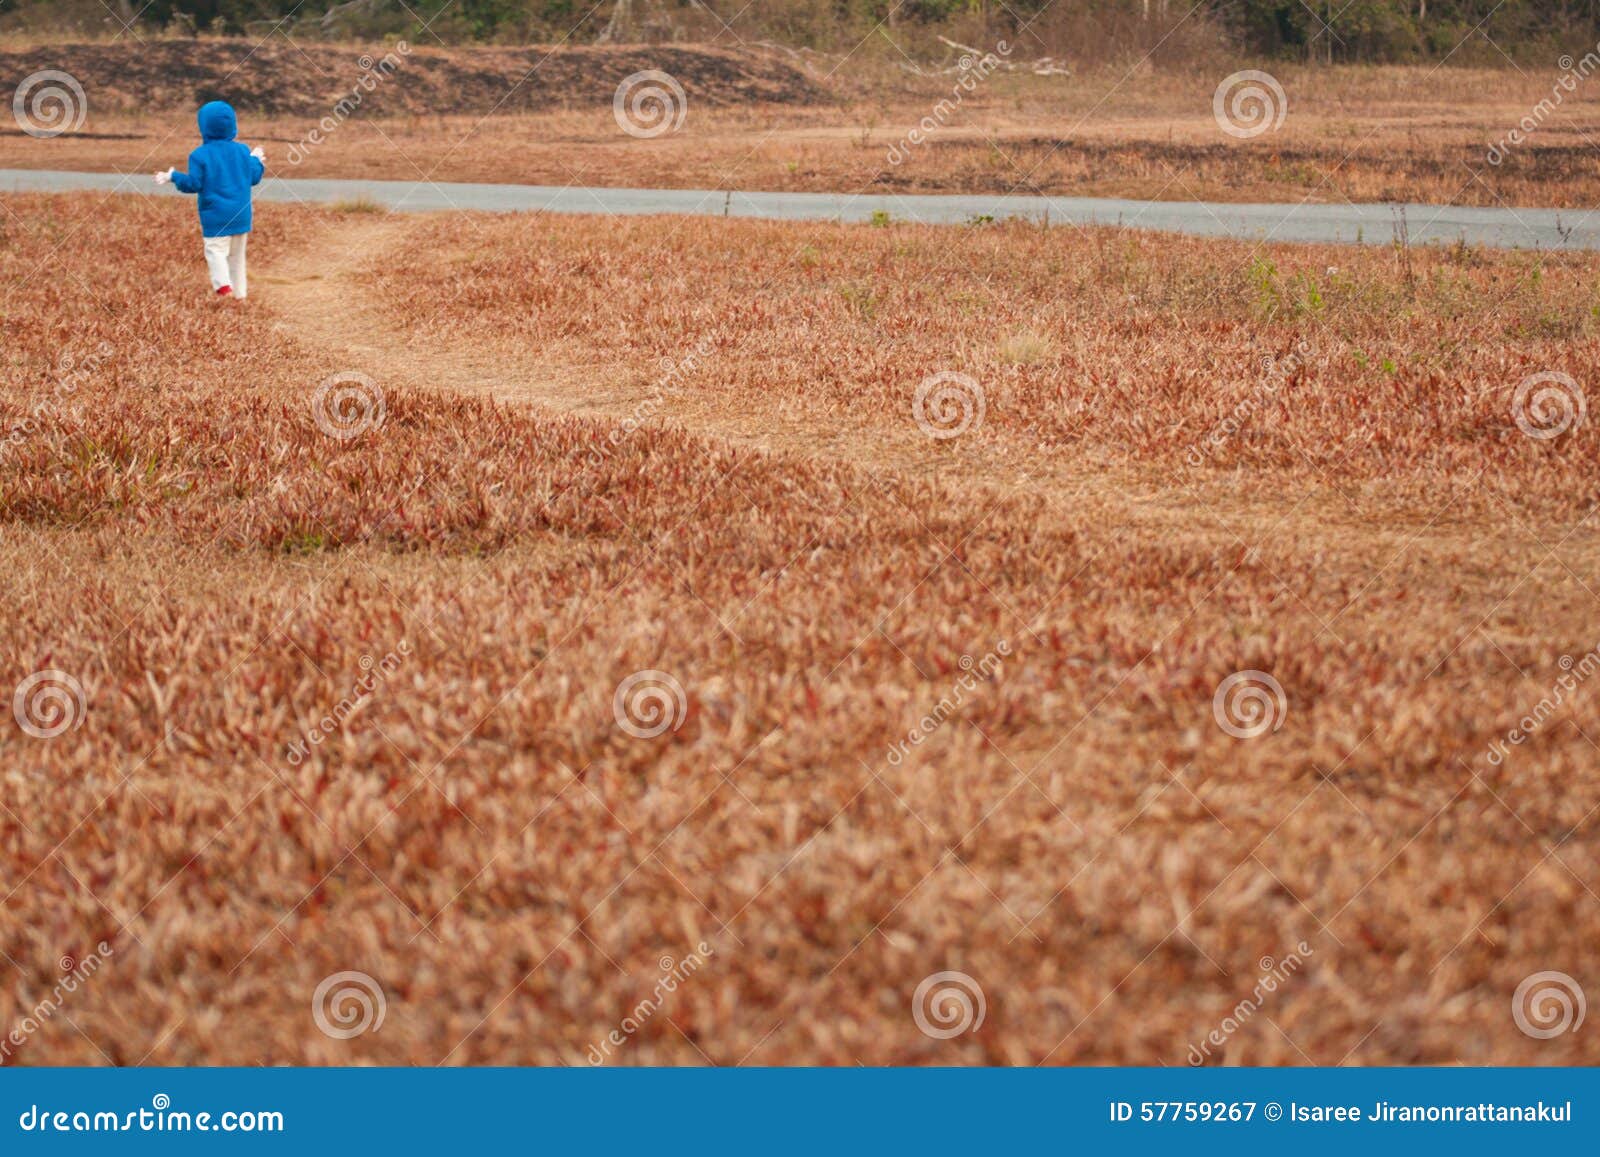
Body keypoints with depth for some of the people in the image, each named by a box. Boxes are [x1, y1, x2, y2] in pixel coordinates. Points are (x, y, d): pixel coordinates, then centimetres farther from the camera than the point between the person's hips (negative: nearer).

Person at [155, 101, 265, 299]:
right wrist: (256, 160, 28)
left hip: (215, 216, -5)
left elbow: (194, 184, -11)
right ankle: (239, 291, 21)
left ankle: (223, 284, -30)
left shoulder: (200, 155, -10)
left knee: (215, 249, -7)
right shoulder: (242, 151, 3)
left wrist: (173, 177, 2)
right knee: (237, 253, 16)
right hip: (242, 214, 5)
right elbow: (254, 178, 9)